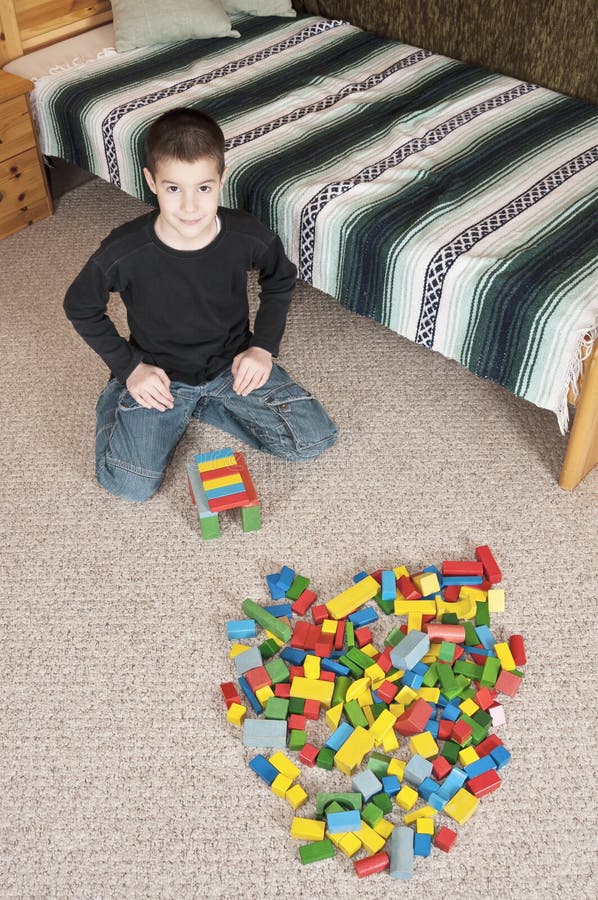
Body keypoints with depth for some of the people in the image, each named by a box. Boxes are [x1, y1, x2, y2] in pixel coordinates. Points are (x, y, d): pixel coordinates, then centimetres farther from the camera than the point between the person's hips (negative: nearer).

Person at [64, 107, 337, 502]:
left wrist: (263, 346, -6)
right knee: (130, 485, -17)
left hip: (232, 365, 3)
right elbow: (80, 307, -4)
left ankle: (202, 405, 9)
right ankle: (118, 396, 15)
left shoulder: (249, 236, -20)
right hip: (158, 376, -2)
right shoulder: (124, 252, -24)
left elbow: (281, 281, 4)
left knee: (315, 439, -7)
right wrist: (128, 367, -9)